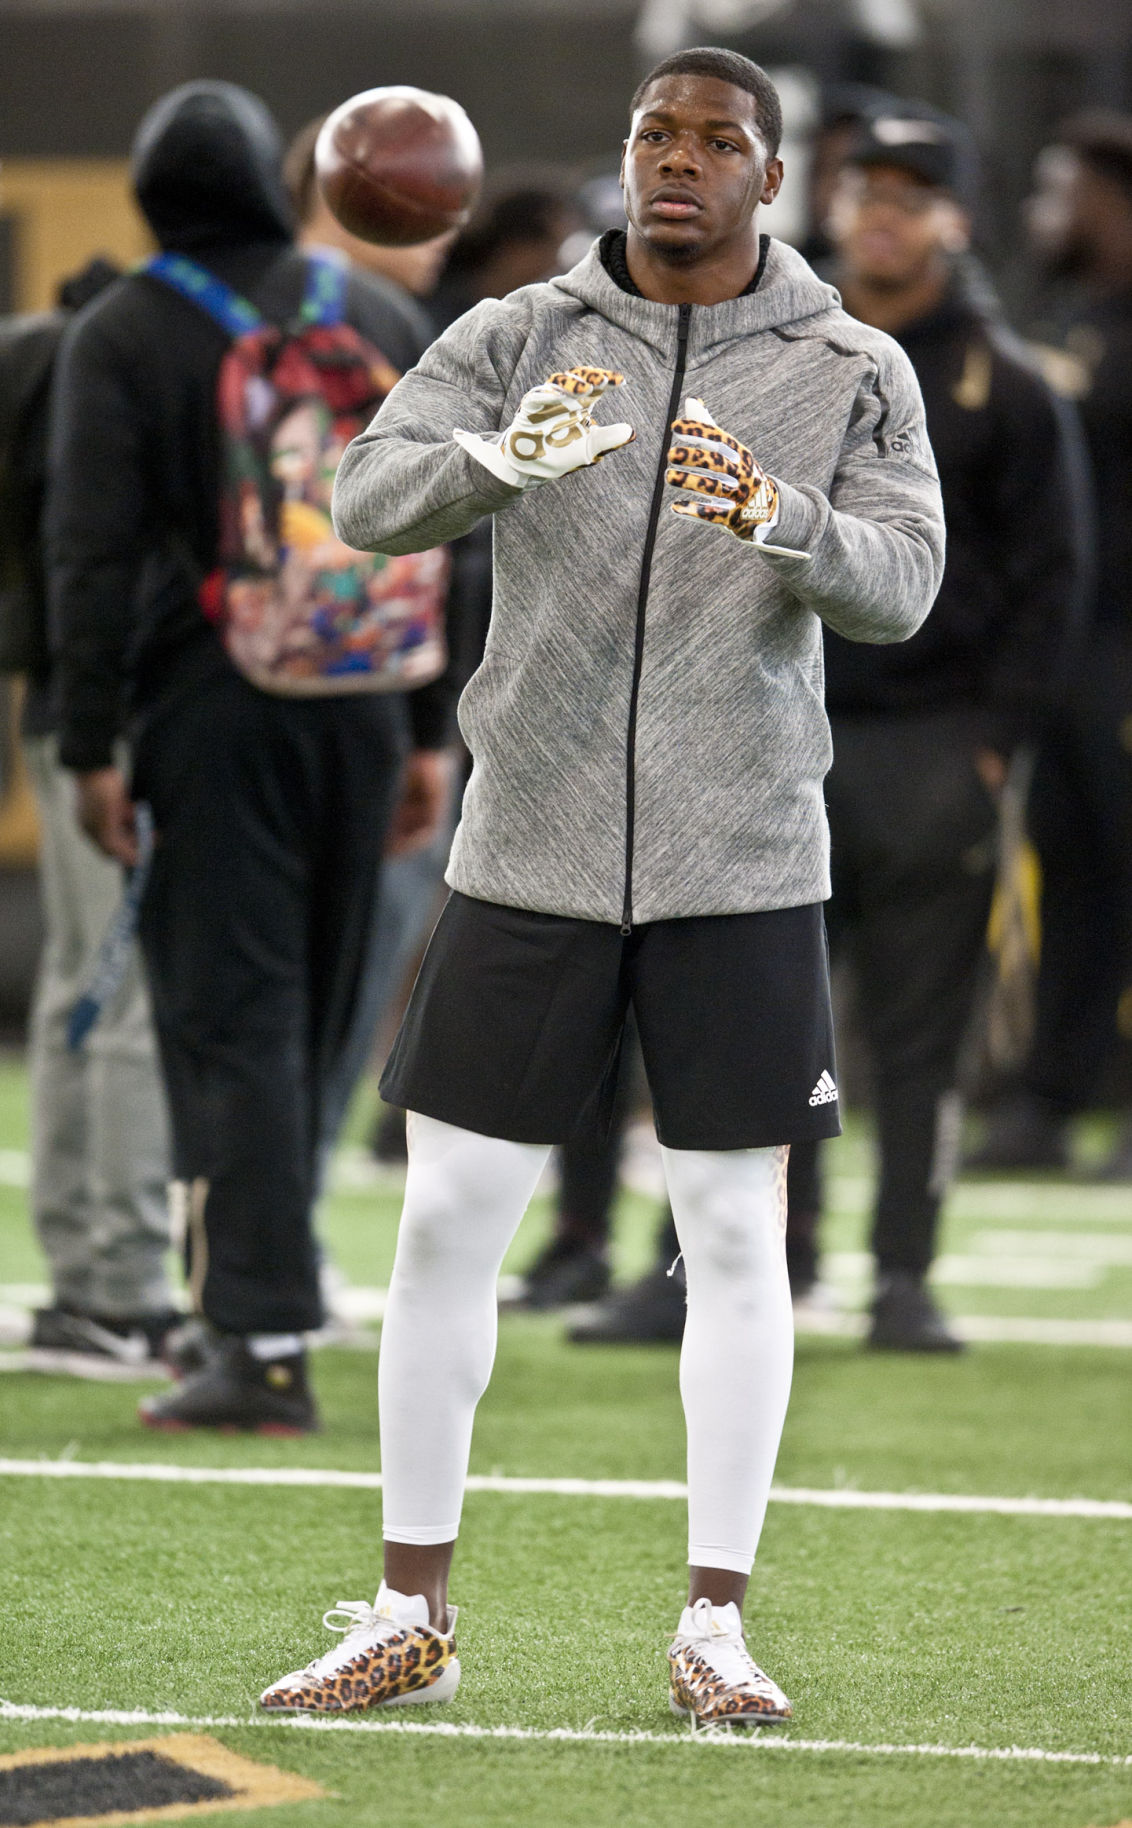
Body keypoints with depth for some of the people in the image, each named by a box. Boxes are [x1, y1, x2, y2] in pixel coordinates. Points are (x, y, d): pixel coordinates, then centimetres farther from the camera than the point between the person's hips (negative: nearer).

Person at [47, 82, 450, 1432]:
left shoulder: (121, 335, -1)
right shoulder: (374, 315, 11)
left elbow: (93, 551, -8)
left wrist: (92, 748, -7)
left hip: (212, 708, -4)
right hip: (359, 701, 4)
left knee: (231, 1019, -6)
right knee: (310, 1012, 14)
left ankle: (266, 1345, -14)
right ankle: (261, 1290, 20)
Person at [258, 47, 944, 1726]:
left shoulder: (856, 374, 3)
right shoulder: (519, 340, 3)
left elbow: (902, 582, -10)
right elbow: (372, 499, -11)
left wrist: (778, 517, -31)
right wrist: (504, 456, -32)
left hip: (742, 871, -1)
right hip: (531, 851, 1)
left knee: (737, 1236, 0)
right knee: (450, 1220, 1)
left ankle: (716, 1621, 8)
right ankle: (412, 1617, 10)